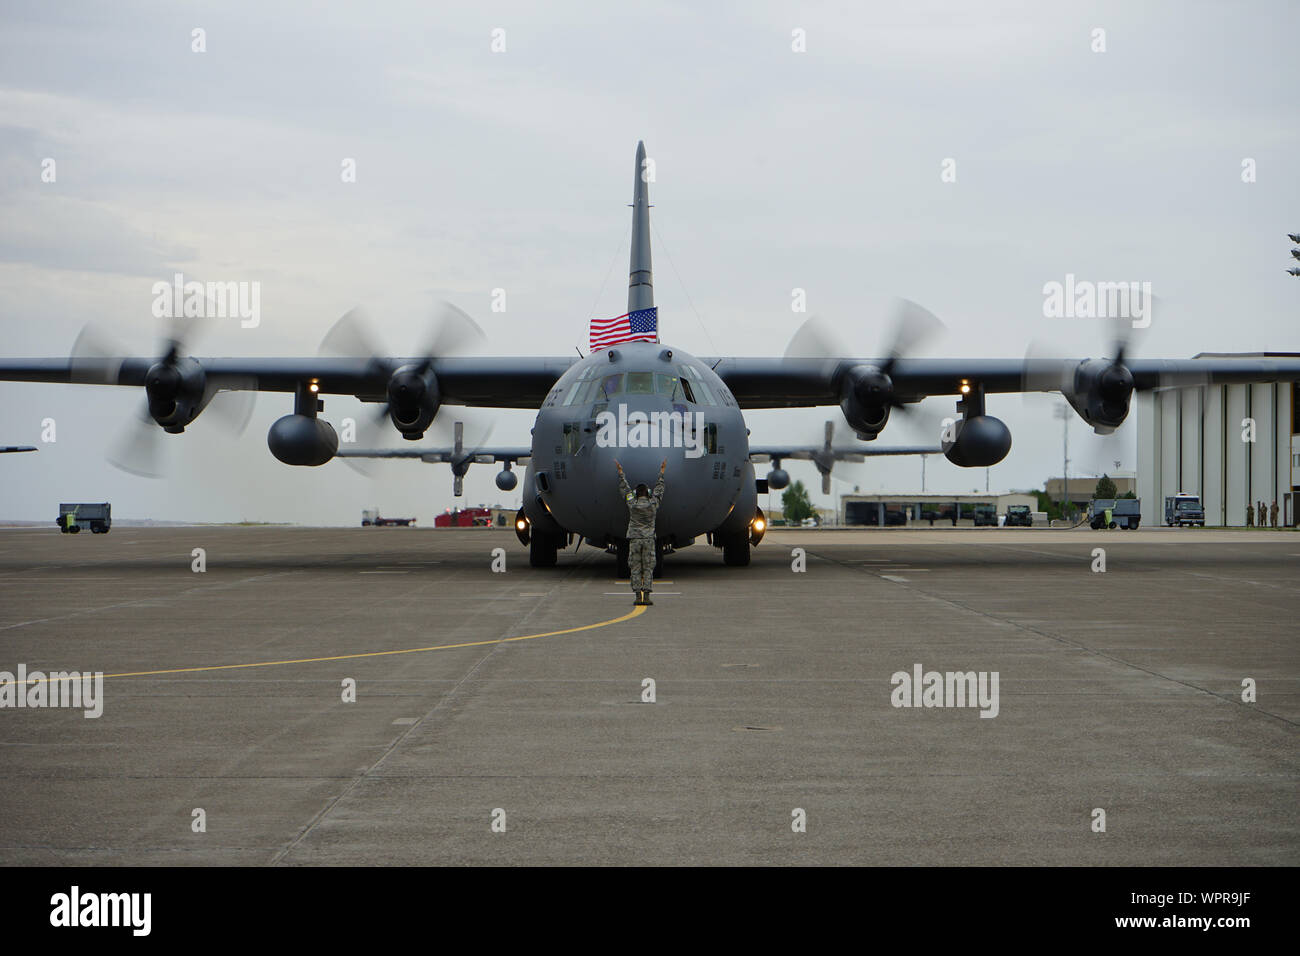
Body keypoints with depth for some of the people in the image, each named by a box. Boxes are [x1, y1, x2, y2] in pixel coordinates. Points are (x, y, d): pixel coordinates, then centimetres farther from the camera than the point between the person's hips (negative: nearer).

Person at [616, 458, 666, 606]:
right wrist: (662, 472, 20)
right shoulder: (653, 504, -2)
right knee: (648, 569, 1)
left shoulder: (632, 504, -2)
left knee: (635, 569, 1)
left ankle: (638, 596, -5)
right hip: (649, 539, 0)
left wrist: (620, 472, 15)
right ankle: (646, 596, -6)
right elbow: (659, 489, 10)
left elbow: (625, 489, 7)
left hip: (634, 539, 0)